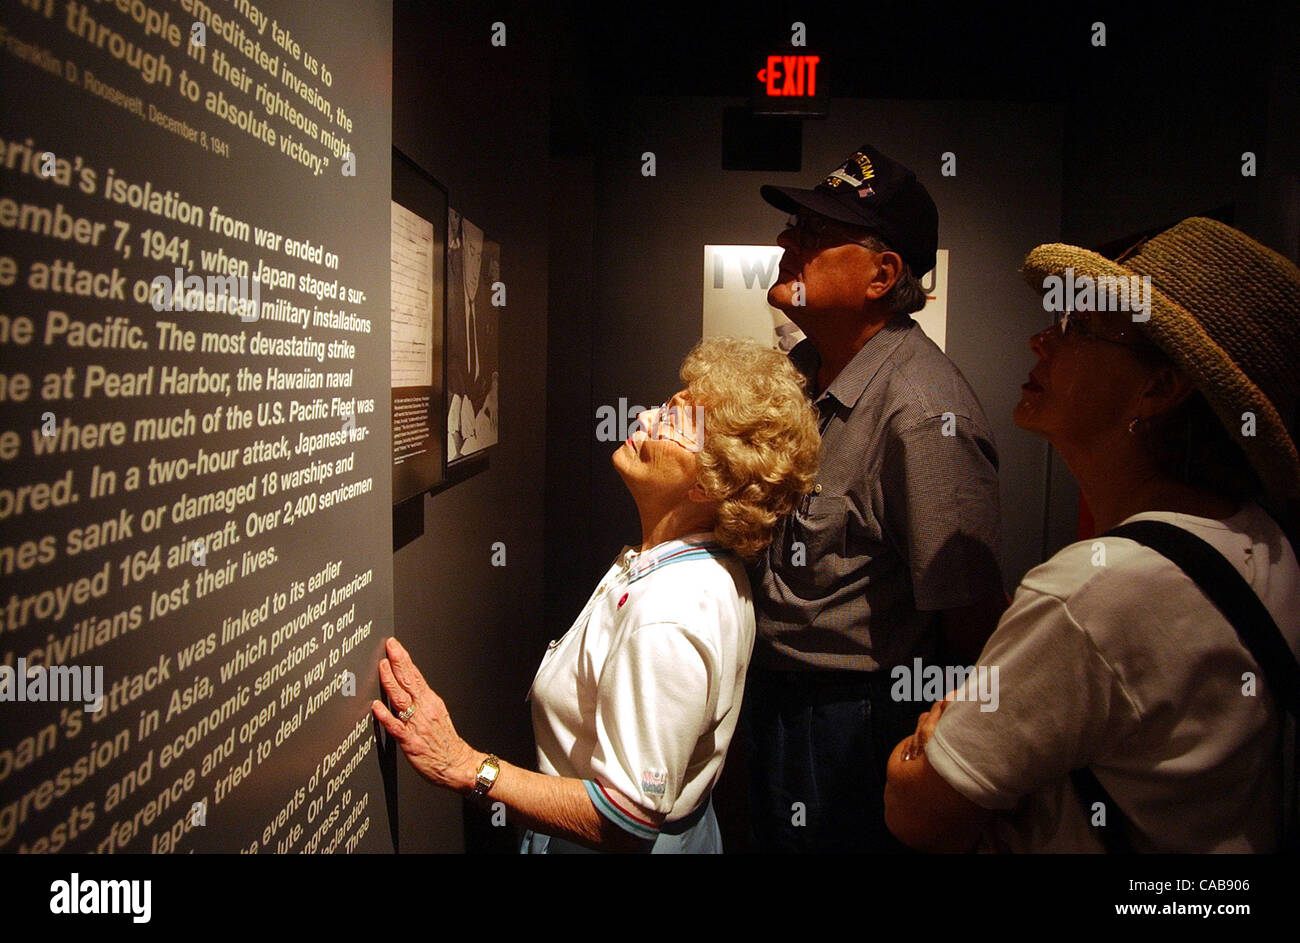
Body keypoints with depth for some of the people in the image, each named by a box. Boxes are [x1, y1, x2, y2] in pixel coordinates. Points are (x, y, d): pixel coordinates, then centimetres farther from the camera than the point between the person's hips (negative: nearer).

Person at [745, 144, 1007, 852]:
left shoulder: (924, 414, -28)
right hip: (776, 697, 8)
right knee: (771, 834, 25)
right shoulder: (799, 370, 1)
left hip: (855, 720, -8)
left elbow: (973, 619, -22)